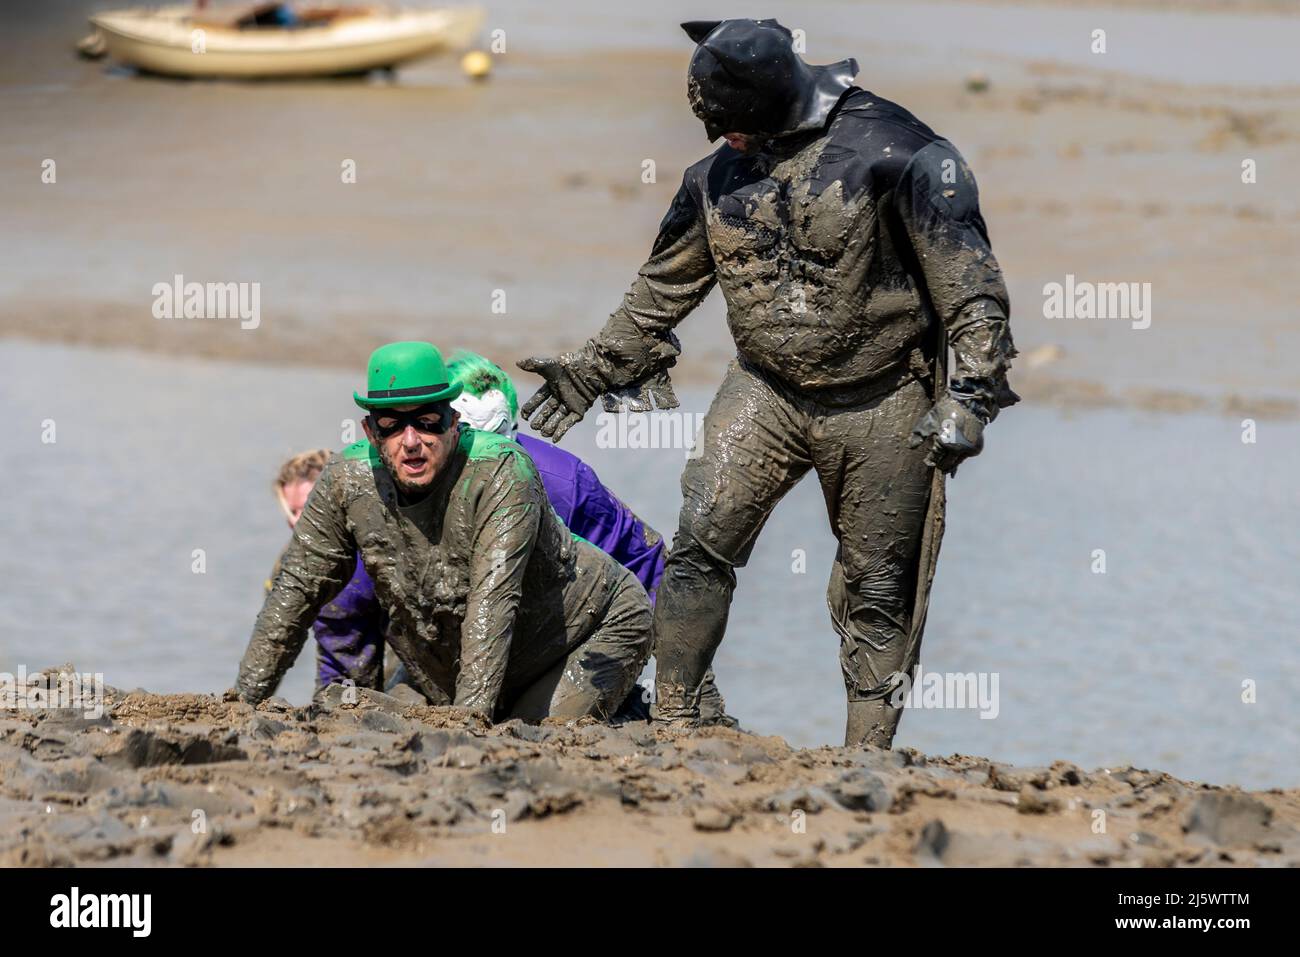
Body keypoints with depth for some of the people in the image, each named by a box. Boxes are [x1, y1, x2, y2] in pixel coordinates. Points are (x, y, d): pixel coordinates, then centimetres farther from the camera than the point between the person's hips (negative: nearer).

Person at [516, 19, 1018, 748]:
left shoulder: (887, 147, -14)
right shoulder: (719, 176, 5)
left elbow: (967, 276, -13)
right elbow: (663, 289, 19)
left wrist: (974, 391, -17)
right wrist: (592, 371, 21)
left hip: (879, 406, -4)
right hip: (767, 392, 4)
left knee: (879, 590, 1)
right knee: (701, 544, -11)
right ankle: (672, 726, -3)